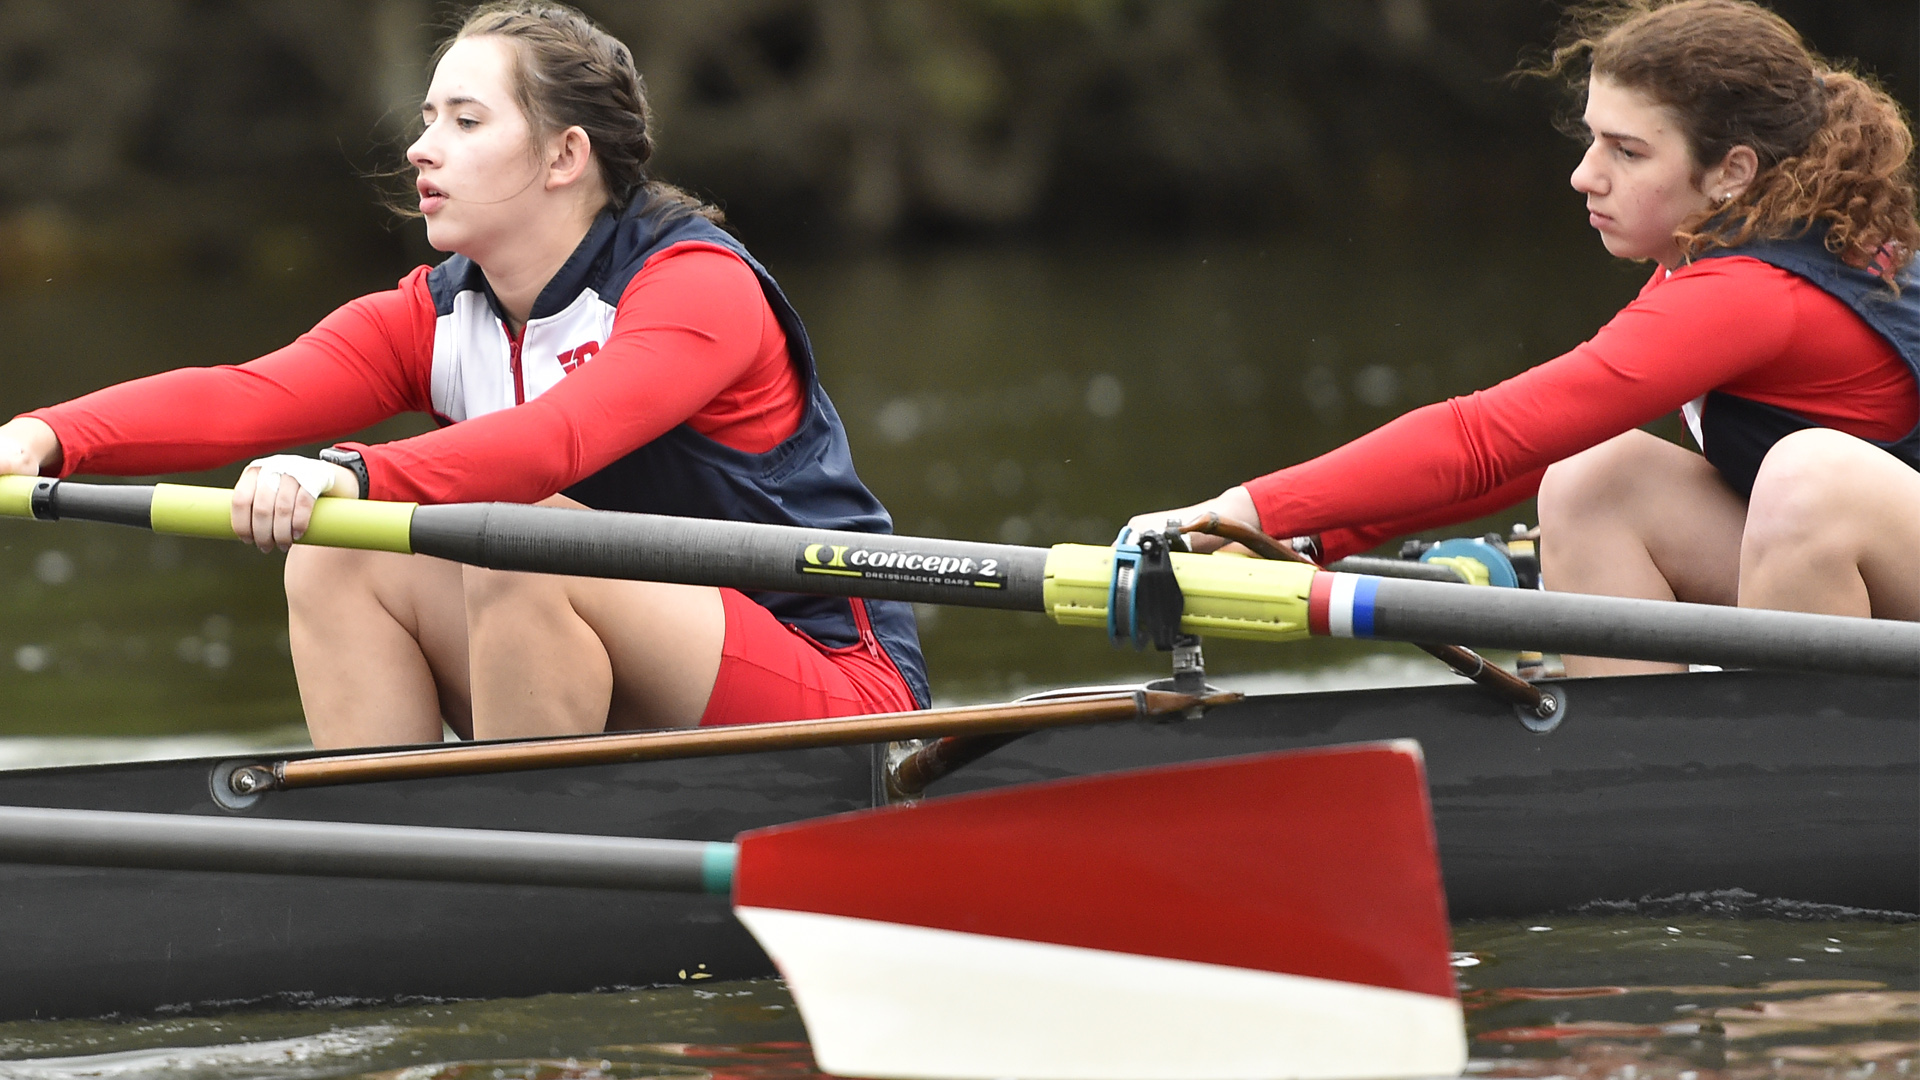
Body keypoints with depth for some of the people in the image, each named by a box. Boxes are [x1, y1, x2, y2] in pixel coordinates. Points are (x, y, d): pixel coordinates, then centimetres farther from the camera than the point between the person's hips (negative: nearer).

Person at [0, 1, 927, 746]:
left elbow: (560, 437, -36)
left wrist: (353, 476, -52)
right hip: (630, 723, 6)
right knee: (340, 556, -11)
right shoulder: (432, 319, 4)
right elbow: (242, 398, -14)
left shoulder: (699, 283, -15)